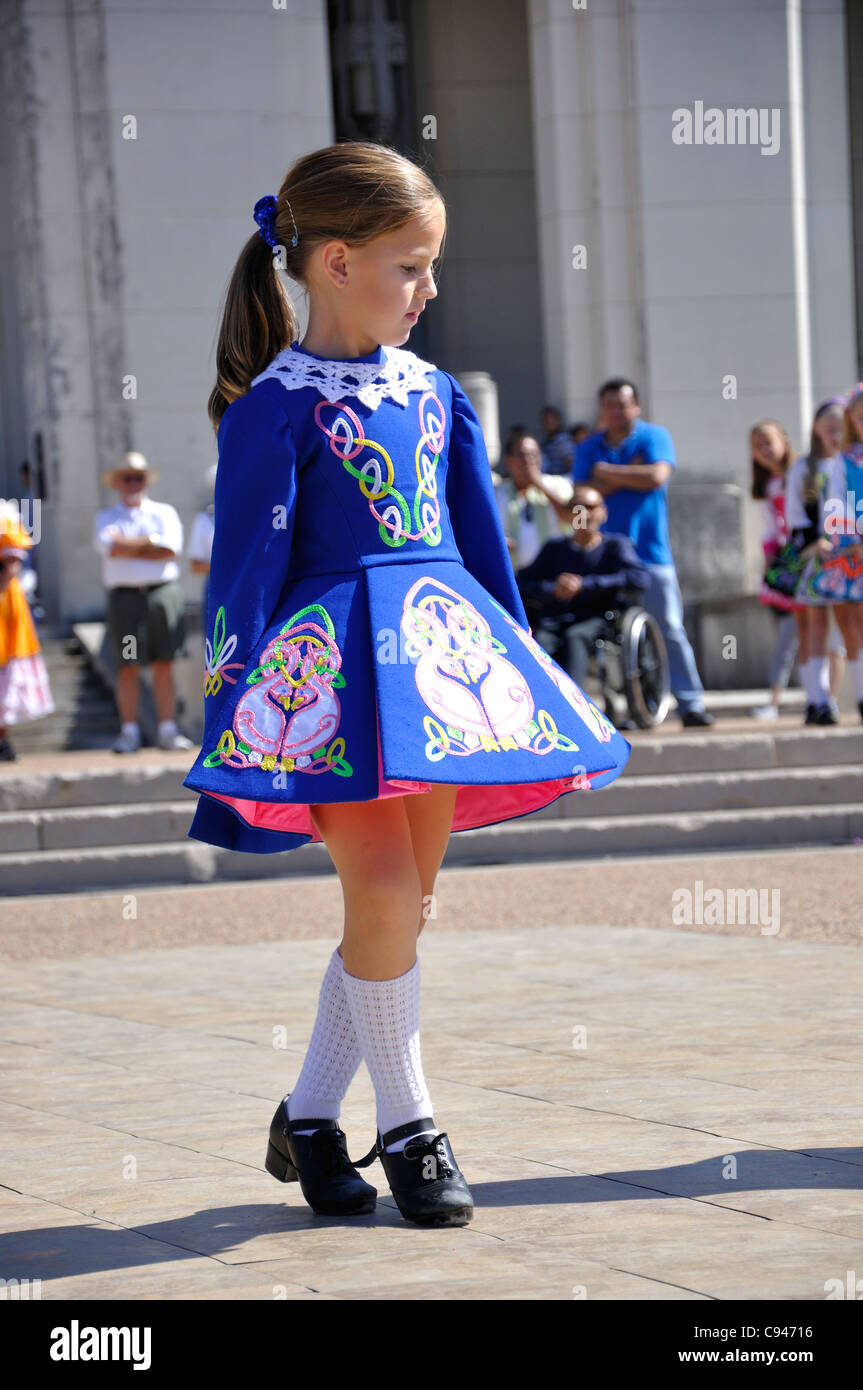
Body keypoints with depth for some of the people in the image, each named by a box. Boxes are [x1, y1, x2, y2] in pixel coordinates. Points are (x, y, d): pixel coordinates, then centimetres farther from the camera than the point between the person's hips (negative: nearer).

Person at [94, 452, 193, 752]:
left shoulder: (164, 512, 14)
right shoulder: (106, 517, 13)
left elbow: (171, 549, -4)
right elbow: (109, 545, -8)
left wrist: (128, 547, -4)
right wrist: (150, 541, -4)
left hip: (163, 593, 0)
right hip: (124, 596, 0)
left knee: (163, 665, 0)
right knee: (127, 666, -4)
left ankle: (168, 729, 2)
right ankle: (129, 732, -1)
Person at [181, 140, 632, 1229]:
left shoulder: (432, 390, 11)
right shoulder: (277, 404, -8)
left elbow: (481, 538, 17)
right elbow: (248, 563, -8)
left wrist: (514, 656, 18)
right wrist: (233, 714, -10)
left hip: (442, 653, 7)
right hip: (336, 659, -6)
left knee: (406, 896, 6)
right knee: (384, 890, -11)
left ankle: (308, 1118, 17)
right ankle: (407, 1127, 3)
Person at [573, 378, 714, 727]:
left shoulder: (654, 437, 4)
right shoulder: (589, 448, 10)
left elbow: (656, 476, -14)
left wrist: (608, 472, -4)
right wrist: (629, 475, -9)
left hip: (650, 552, -2)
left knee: (670, 629, -5)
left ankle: (691, 704, -4)